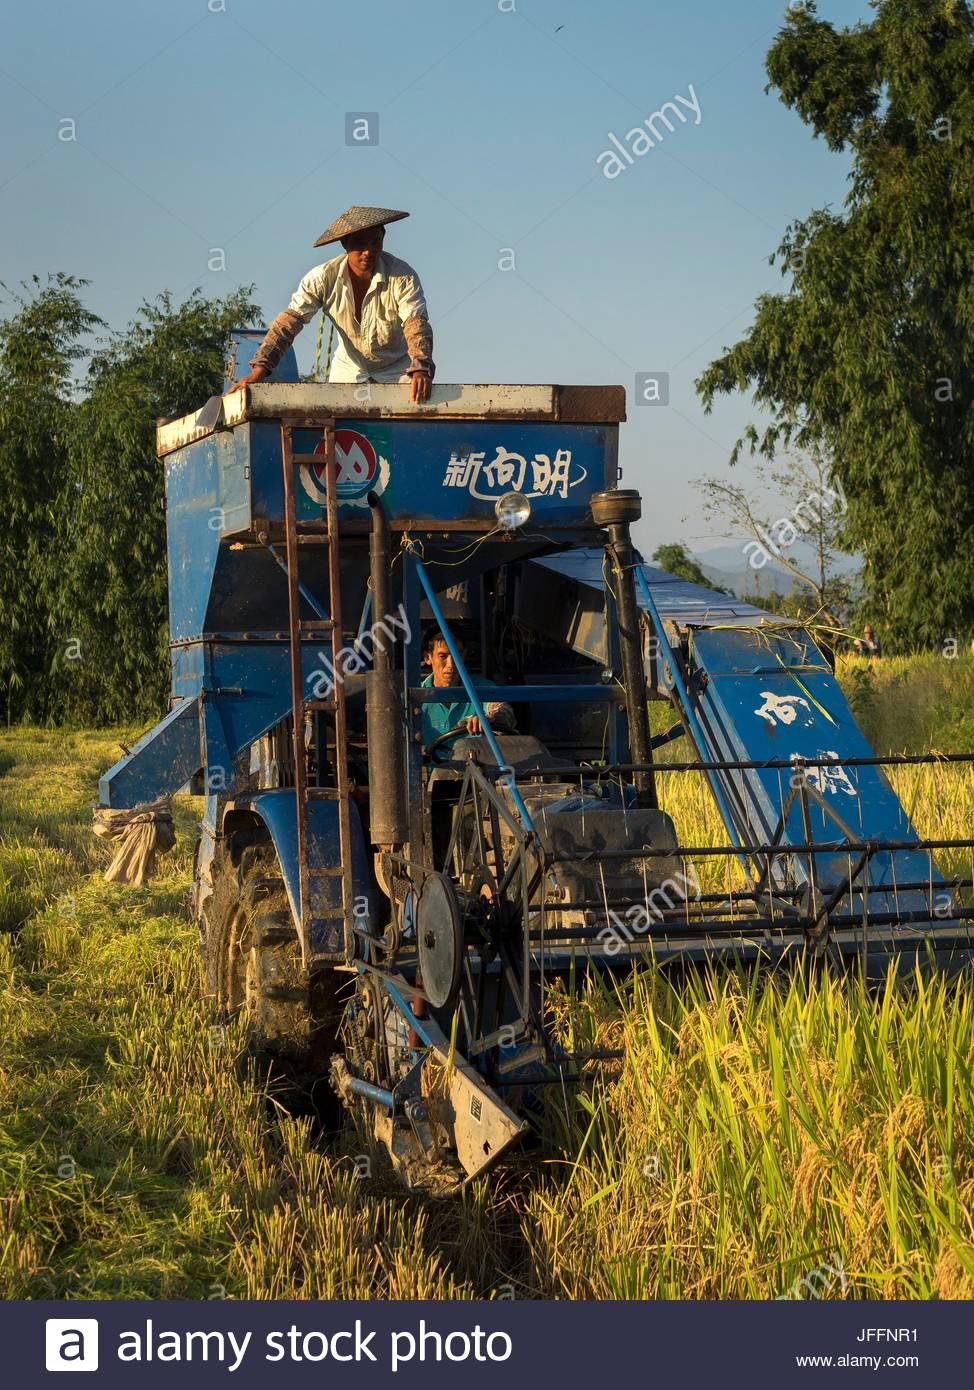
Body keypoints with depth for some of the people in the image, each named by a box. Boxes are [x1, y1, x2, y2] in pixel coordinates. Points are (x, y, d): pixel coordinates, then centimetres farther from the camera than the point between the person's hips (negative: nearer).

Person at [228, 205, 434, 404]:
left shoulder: (403, 277, -23)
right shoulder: (322, 278, -17)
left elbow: (416, 323, -34)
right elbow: (291, 319, -21)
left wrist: (420, 369, -54)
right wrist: (259, 369, -33)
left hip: (397, 369, -2)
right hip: (349, 367, 2)